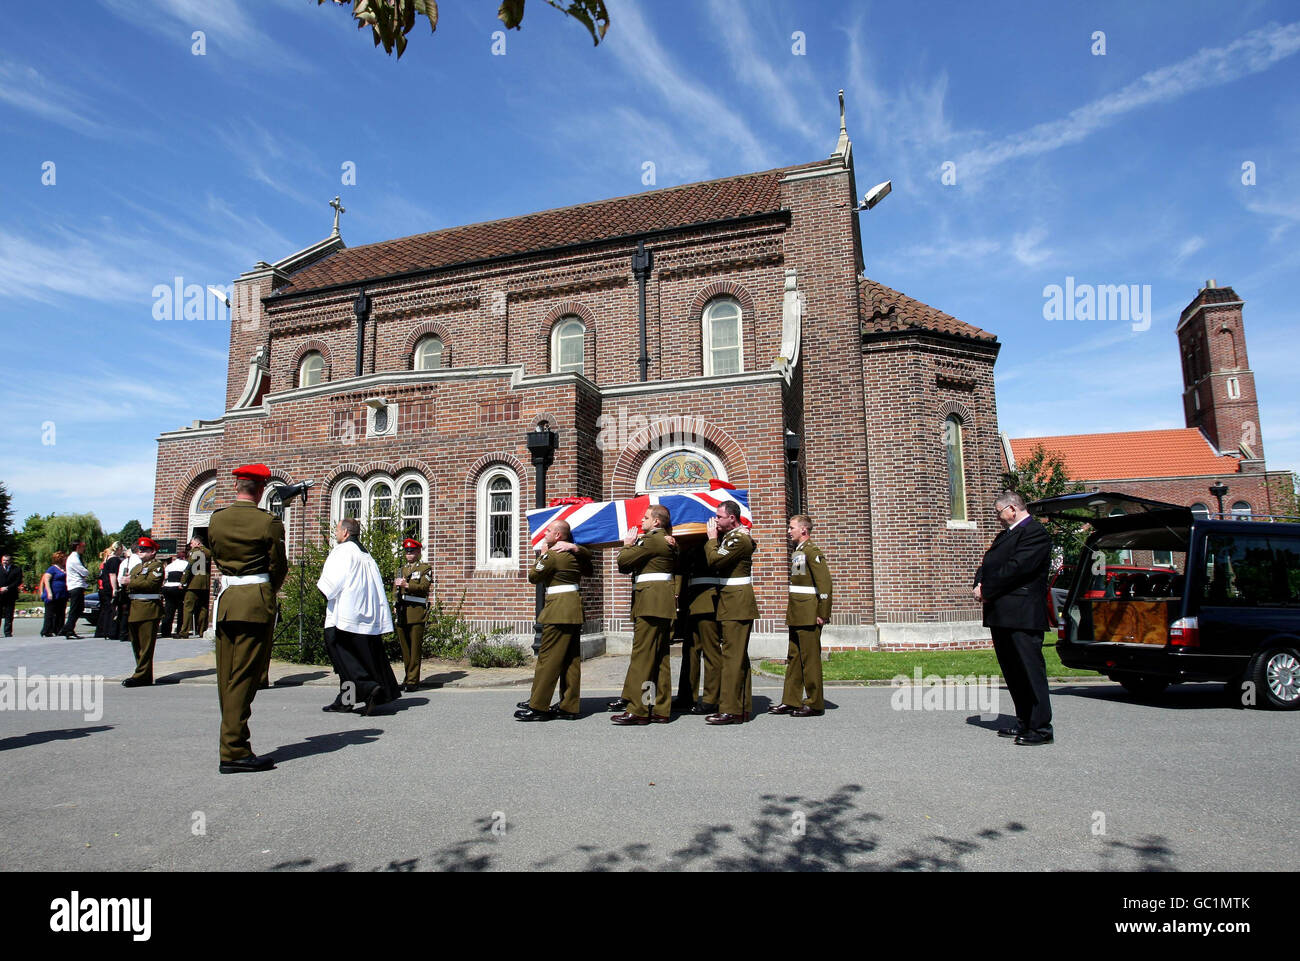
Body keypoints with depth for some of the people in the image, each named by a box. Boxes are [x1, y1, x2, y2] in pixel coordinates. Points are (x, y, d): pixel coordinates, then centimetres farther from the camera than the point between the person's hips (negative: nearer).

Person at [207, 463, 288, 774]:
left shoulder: (216, 519, 5)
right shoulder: (269, 522, -10)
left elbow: (217, 558, 16)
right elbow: (278, 568, -3)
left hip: (225, 598, 5)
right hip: (257, 602, -5)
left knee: (226, 677, 13)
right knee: (244, 677, -3)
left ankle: (233, 740, 23)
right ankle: (234, 751, -1)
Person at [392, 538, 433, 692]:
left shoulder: (425, 568, 4)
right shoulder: (401, 569, 22)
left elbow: (424, 587, -9)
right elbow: (395, 588, 21)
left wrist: (407, 585, -21)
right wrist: (395, 604, 6)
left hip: (416, 611, -6)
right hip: (401, 612, 6)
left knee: (415, 649, -6)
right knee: (404, 648, 7)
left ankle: (413, 681, -5)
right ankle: (409, 678, 14)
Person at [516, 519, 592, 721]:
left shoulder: (552, 554, -12)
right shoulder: (576, 554, 11)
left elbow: (533, 577, -3)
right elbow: (588, 571, 29)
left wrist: (542, 554, 6)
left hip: (558, 611, -9)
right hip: (574, 611, 9)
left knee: (548, 657, -4)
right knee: (571, 659, 9)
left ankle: (538, 707, 0)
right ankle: (570, 706, 12)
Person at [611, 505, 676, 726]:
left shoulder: (652, 540, -10)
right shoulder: (667, 542, 21)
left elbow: (624, 562, -11)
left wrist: (628, 544, 5)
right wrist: (636, 543, 11)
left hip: (651, 602, -10)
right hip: (663, 605, 10)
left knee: (642, 655, -7)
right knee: (660, 658, 9)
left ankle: (637, 710, -5)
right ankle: (661, 710, 12)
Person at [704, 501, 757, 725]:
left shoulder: (739, 539, -14)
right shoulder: (730, 536, 17)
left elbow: (714, 561, -22)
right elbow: (715, 560, 13)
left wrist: (712, 538, -9)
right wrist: (715, 538, 4)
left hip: (736, 604, -10)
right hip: (733, 605, 10)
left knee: (733, 656, -9)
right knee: (739, 656, 12)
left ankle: (730, 710, -7)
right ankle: (743, 708, 19)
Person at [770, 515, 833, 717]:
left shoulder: (812, 551, -11)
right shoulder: (797, 552, 17)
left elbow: (825, 582, -16)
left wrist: (823, 614, -17)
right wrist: (791, 610, 17)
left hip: (809, 616, -9)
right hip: (796, 616, 9)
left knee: (810, 659, -3)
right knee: (793, 658, 11)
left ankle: (815, 704, 5)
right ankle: (791, 701, 17)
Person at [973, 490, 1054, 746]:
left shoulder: (1035, 533, -9)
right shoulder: (1004, 536, 22)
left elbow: (1015, 568, -18)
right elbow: (987, 565, 20)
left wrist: (987, 591, -13)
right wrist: (979, 585, -1)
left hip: (1022, 616, -10)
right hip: (1001, 615, 10)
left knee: (1031, 671, -5)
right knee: (1012, 672, 13)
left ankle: (1041, 728, 0)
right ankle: (1024, 722, 22)